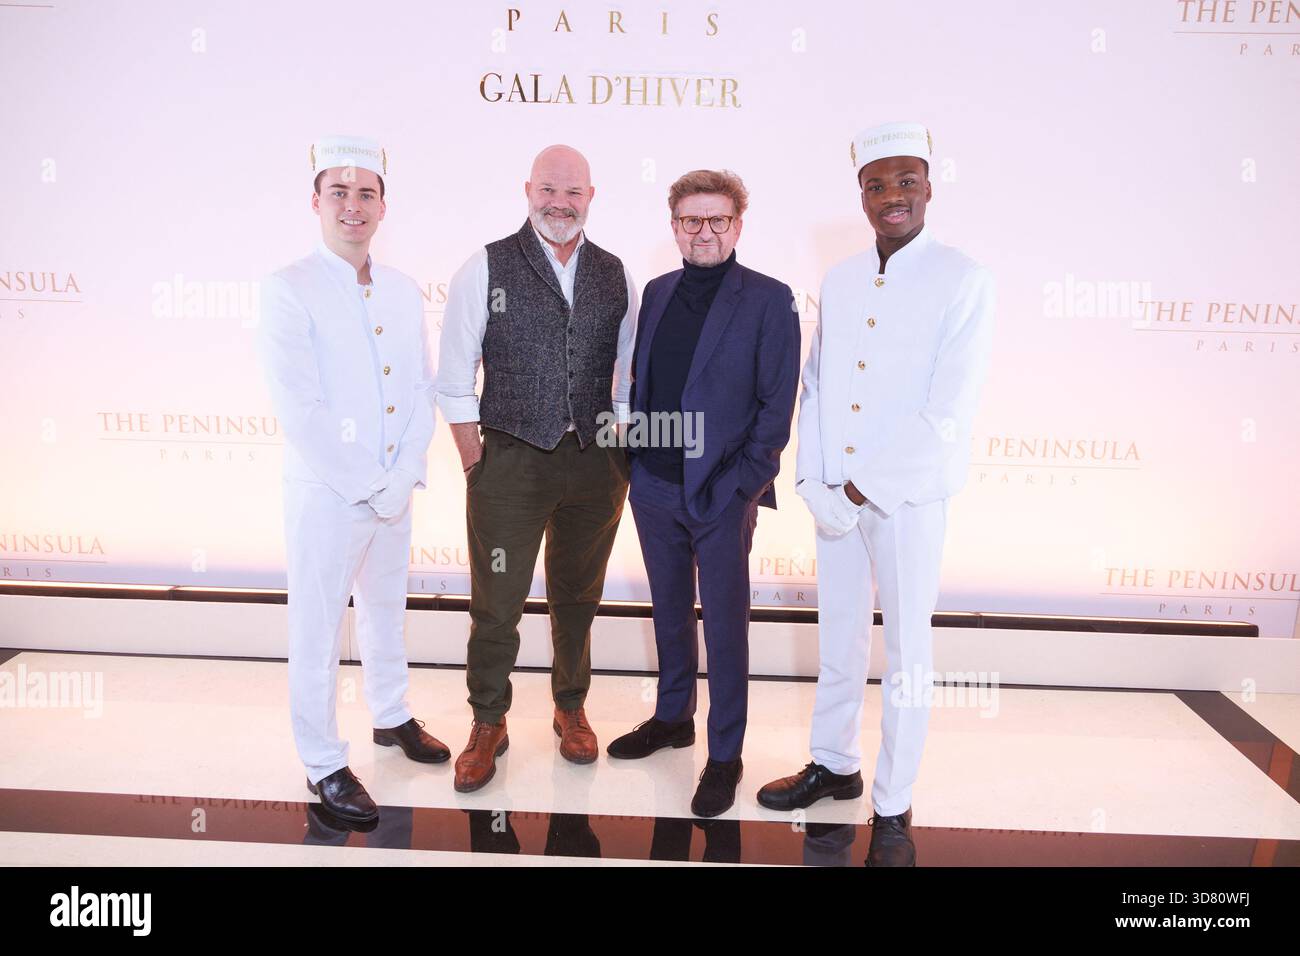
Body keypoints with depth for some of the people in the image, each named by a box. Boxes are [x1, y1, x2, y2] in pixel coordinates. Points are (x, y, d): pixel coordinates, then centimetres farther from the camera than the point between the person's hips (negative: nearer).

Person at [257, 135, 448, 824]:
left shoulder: (403, 290, 6)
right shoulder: (289, 290, -11)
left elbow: (422, 389, 5)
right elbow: (300, 413, -17)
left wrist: (404, 476, -7)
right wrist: (368, 486, -15)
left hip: (394, 490, 6)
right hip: (326, 493, -5)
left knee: (386, 610, 22)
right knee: (317, 631, 7)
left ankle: (391, 716, 42)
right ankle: (323, 764, 23)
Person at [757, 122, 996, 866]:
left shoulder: (964, 280, -8)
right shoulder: (840, 281, 9)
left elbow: (948, 413, -15)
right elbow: (816, 386, 7)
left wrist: (867, 487, -14)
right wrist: (818, 484, -5)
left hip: (909, 495, -5)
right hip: (835, 494, 5)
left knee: (907, 651, 5)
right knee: (838, 638, 15)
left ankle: (894, 809, 20)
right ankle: (835, 765, 35)